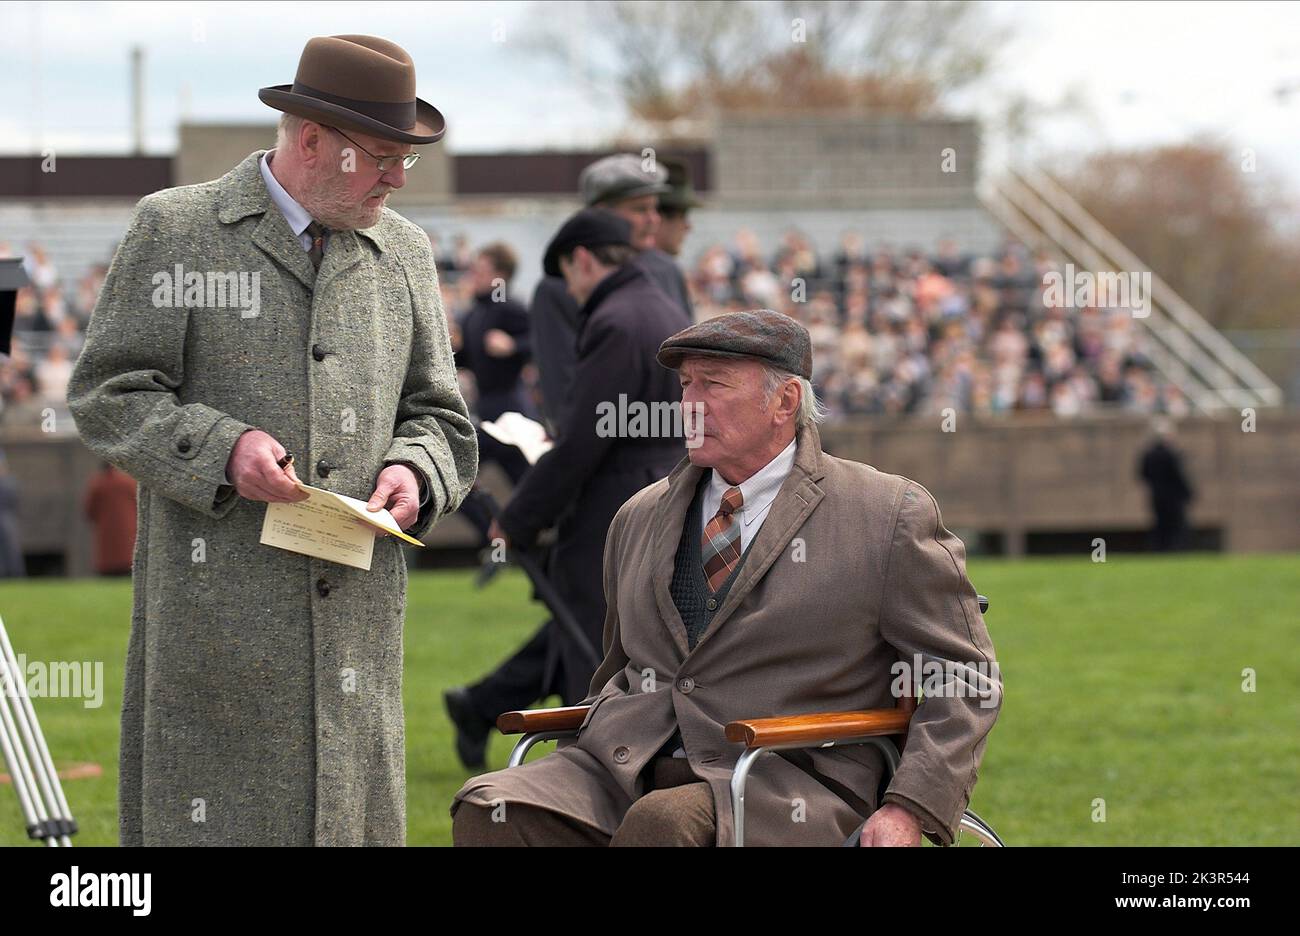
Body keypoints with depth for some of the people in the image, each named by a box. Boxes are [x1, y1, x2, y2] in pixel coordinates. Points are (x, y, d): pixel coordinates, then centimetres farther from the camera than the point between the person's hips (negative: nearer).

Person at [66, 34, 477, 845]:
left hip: (359, 610, 4)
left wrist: (415, 472, -2)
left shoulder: (403, 251, 16)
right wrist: (218, 448, -16)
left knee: (351, 809, 3)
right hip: (219, 602, -4)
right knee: (212, 815, -5)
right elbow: (108, 395, -1)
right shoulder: (176, 229, 1)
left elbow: (437, 413, 21)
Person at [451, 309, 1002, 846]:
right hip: (621, 770, 5)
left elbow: (964, 681, 4)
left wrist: (910, 810, -10)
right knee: (488, 810, -25)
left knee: (662, 823, -38)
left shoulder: (888, 516, 4)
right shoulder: (640, 518, 21)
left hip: (784, 789, -5)